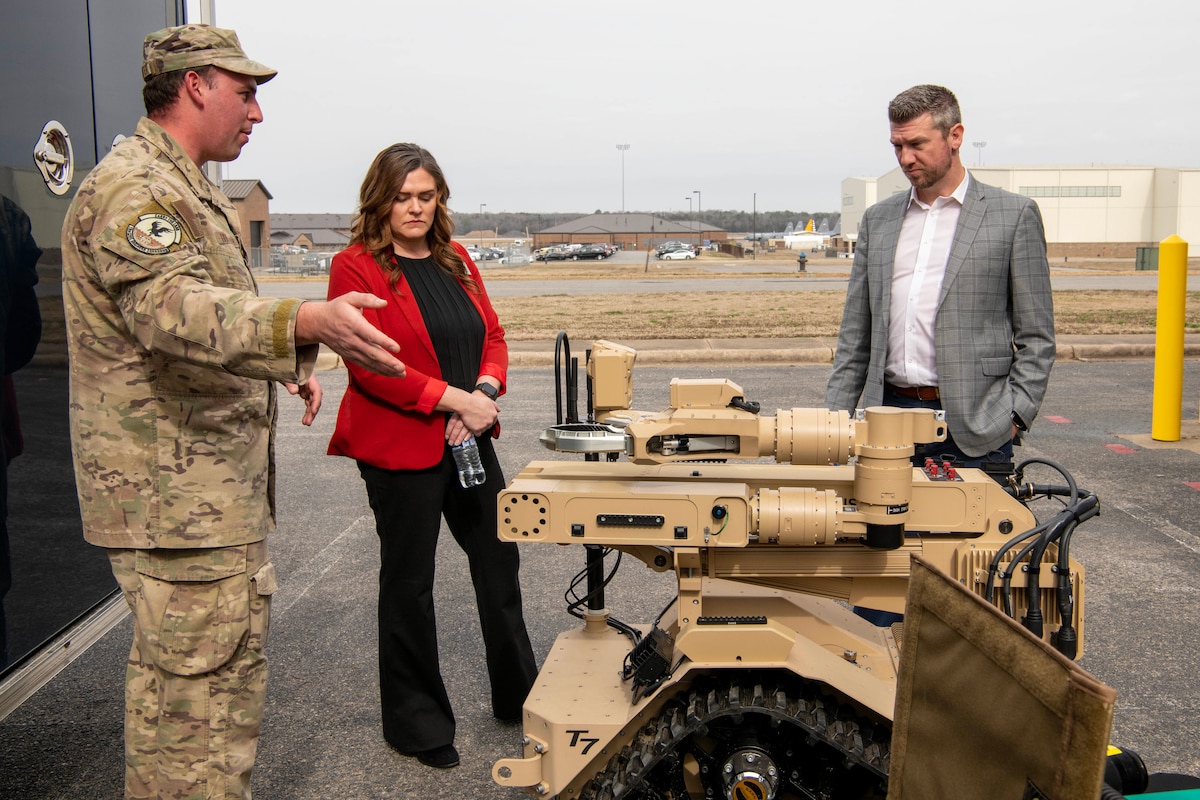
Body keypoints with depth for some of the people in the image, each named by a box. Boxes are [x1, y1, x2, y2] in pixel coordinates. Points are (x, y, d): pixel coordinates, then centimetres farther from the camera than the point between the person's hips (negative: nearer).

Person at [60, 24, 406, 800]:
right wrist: (304, 325, -50)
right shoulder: (133, 187, -16)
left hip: (216, 487, 11)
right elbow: (175, 309, -34)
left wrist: (288, 364, 18)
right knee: (197, 684, -5)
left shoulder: (189, 189, 20)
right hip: (177, 495, -11)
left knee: (230, 664, 20)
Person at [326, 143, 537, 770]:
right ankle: (415, 721, 24)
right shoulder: (356, 266, -10)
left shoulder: (456, 260, 10)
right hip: (400, 447, -6)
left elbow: (493, 335, 9)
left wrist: (485, 393, -11)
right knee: (409, 583, 7)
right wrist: (455, 399, -21)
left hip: (469, 439, 7)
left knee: (498, 562, 15)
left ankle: (518, 697, 35)